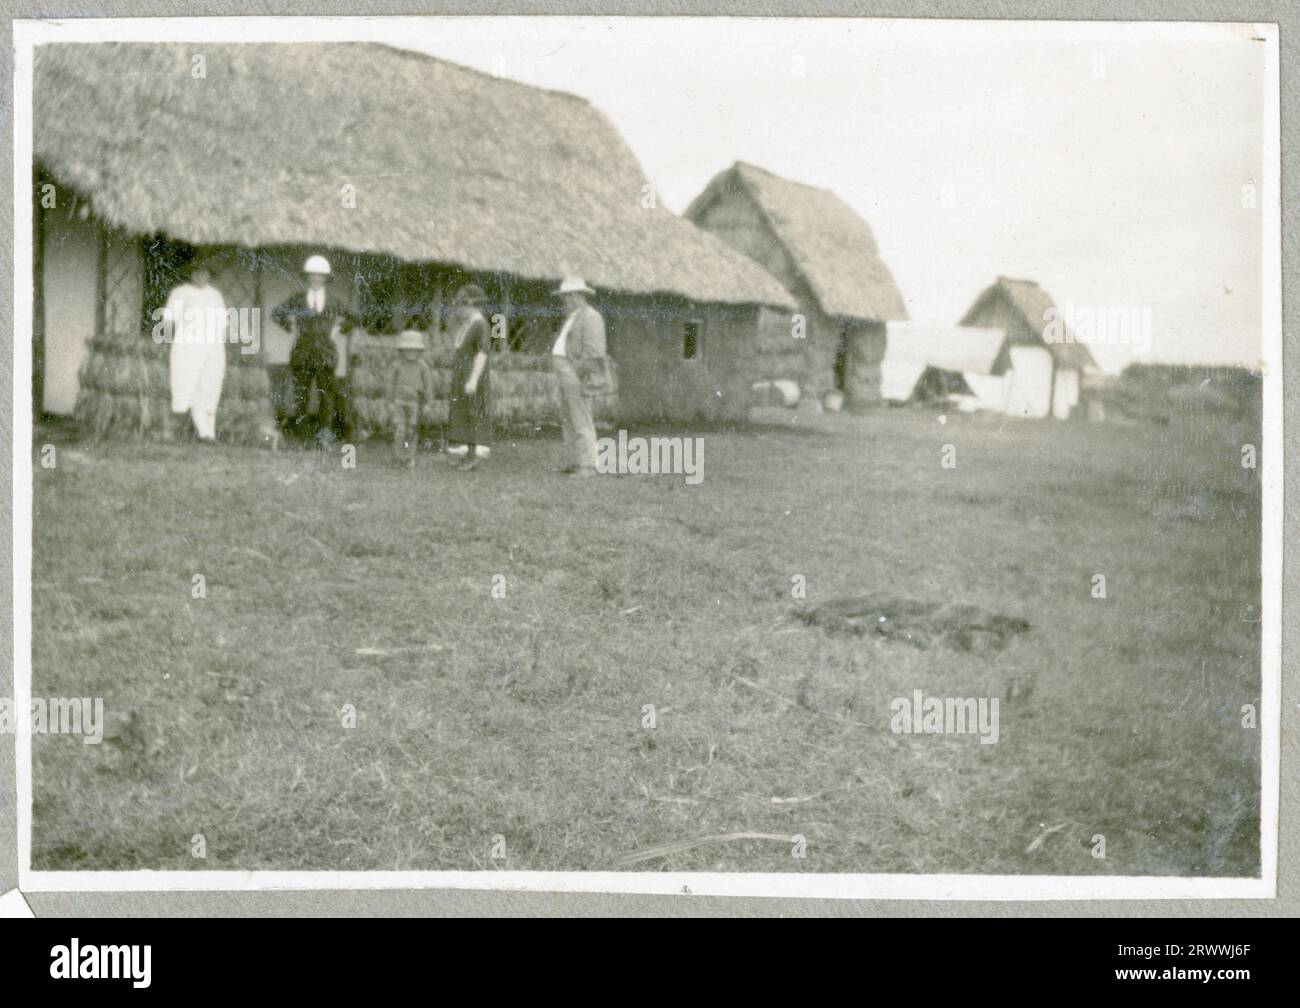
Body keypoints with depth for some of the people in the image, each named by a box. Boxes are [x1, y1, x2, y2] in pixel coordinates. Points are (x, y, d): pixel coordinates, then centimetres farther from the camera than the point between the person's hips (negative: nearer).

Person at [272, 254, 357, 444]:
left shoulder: (332, 302, 9)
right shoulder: (298, 299, 8)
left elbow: (351, 321, 21)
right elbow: (277, 314, 20)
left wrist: (336, 330, 9)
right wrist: (292, 327, 10)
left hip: (325, 350, 0)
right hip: (303, 349, 0)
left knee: (326, 389, -9)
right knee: (301, 391, -2)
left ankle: (325, 429, -8)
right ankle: (300, 428, 2)